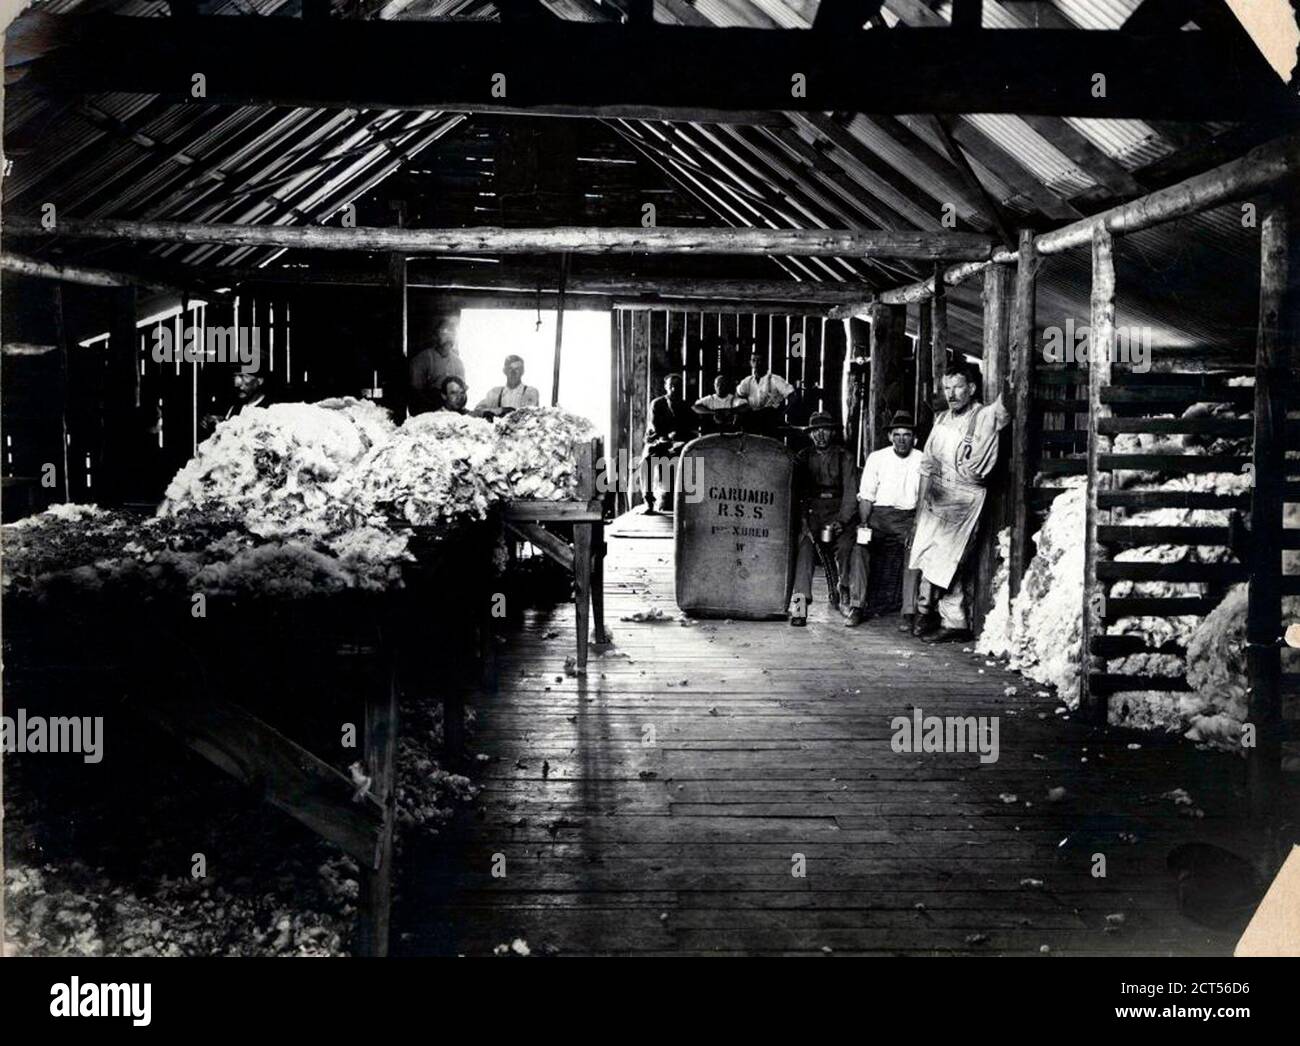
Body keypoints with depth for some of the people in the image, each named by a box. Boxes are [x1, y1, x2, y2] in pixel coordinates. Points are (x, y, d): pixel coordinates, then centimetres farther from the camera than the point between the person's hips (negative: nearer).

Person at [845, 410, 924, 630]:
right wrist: (864, 524, -12)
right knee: (859, 545, -24)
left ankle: (909, 613, -23)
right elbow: (865, 496, 3)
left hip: (908, 516, -1)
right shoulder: (876, 458, 4)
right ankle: (857, 607, -19)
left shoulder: (922, 461, 0)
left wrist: (915, 528, -16)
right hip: (878, 514, 1)